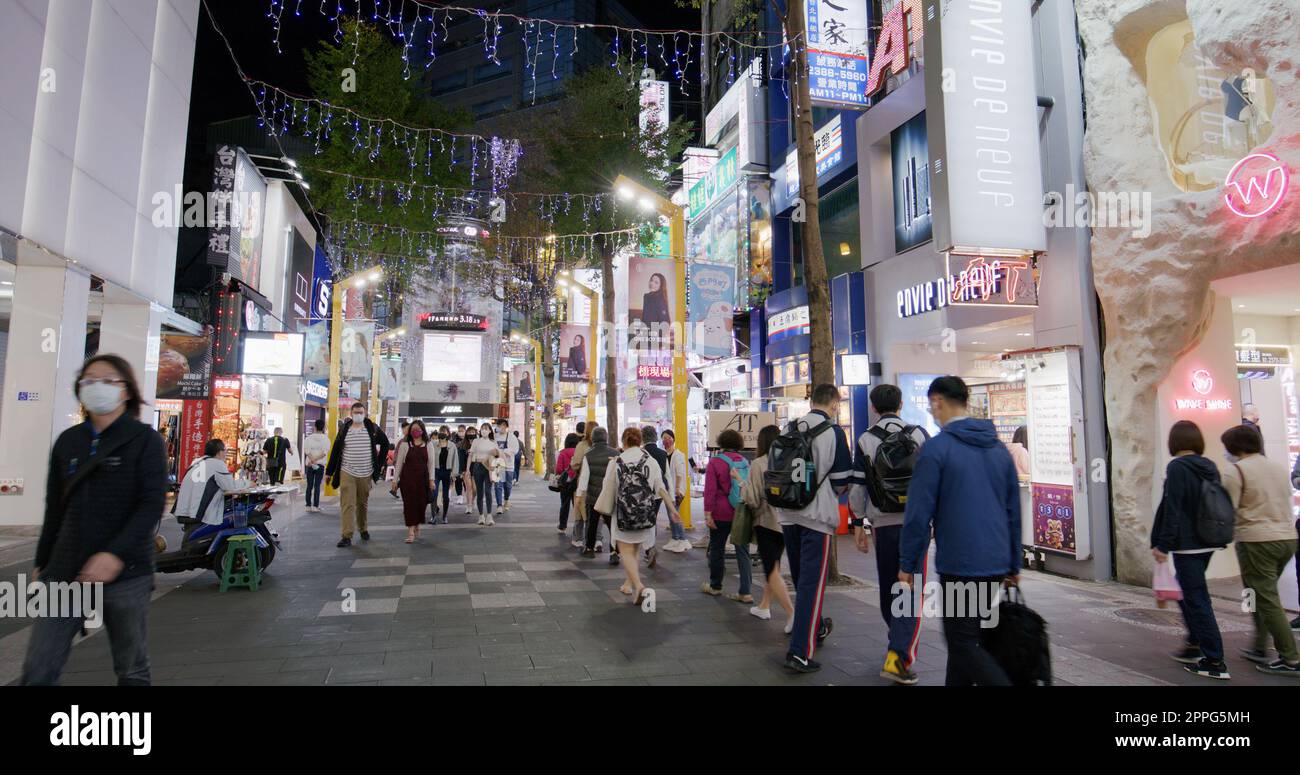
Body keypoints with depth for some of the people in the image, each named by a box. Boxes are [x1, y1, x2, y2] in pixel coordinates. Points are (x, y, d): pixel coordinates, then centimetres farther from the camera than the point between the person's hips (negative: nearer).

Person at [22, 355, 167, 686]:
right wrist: (42, 562, 19)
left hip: (126, 574, -4)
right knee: (36, 673, 1)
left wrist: (116, 554, -24)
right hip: (64, 574, 4)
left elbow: (153, 504, -12)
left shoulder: (146, 440, -3)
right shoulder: (67, 441, 11)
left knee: (132, 672, 8)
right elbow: (55, 508, 18)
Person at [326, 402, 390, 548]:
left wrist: (379, 463, 8)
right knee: (347, 504, -8)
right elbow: (335, 451, 6)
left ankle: (363, 529, 29)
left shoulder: (372, 428, 2)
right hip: (347, 473, 0)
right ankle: (347, 536, -8)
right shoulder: (344, 429, 4)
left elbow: (385, 443, 13)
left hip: (365, 474, 1)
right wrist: (329, 471, 5)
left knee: (363, 503, 12)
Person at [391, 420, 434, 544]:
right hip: (408, 478, -1)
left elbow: (431, 463, 6)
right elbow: (399, 463, 4)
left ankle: (417, 527, 26)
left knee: (421, 503, 4)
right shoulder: (405, 444, 3)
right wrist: (395, 480, 1)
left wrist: (431, 479, -1)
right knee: (409, 503, -4)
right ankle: (410, 532, -3)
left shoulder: (428, 445, 6)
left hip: (422, 478, 1)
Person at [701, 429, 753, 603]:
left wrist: (708, 513, -12)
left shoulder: (715, 462, -6)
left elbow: (710, 490, -12)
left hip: (722, 514, -3)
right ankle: (745, 592, 3)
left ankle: (715, 586, 24)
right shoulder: (745, 462, 7)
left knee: (717, 549, 11)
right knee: (743, 552, 5)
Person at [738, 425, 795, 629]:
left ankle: (791, 612, -17)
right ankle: (764, 606, 32)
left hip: (767, 522, -6)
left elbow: (753, 500, -15)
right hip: (786, 522, 6)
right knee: (773, 564, 20)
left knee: (772, 570, -2)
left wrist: (740, 480, -3)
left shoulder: (758, 464, -13)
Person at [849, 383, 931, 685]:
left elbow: (857, 487, -1)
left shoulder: (865, 440, -1)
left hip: (883, 524, 1)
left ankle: (899, 644, 31)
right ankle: (897, 658, -9)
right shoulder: (919, 434, 0)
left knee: (888, 590, 17)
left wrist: (858, 525, 6)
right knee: (911, 591, 0)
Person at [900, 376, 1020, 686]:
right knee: (967, 634, 19)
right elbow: (1013, 510, 13)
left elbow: (919, 512, -12)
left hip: (959, 564, -7)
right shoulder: (999, 448, 9)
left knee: (962, 642, 2)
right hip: (996, 564, 7)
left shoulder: (936, 447, -11)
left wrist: (907, 563, -4)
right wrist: (1014, 565, 21)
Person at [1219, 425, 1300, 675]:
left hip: (1256, 540, -8)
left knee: (1267, 599, -2)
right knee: (1265, 595, 18)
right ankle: (1260, 648, 22)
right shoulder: (1279, 467, 14)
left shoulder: (1234, 470, -10)